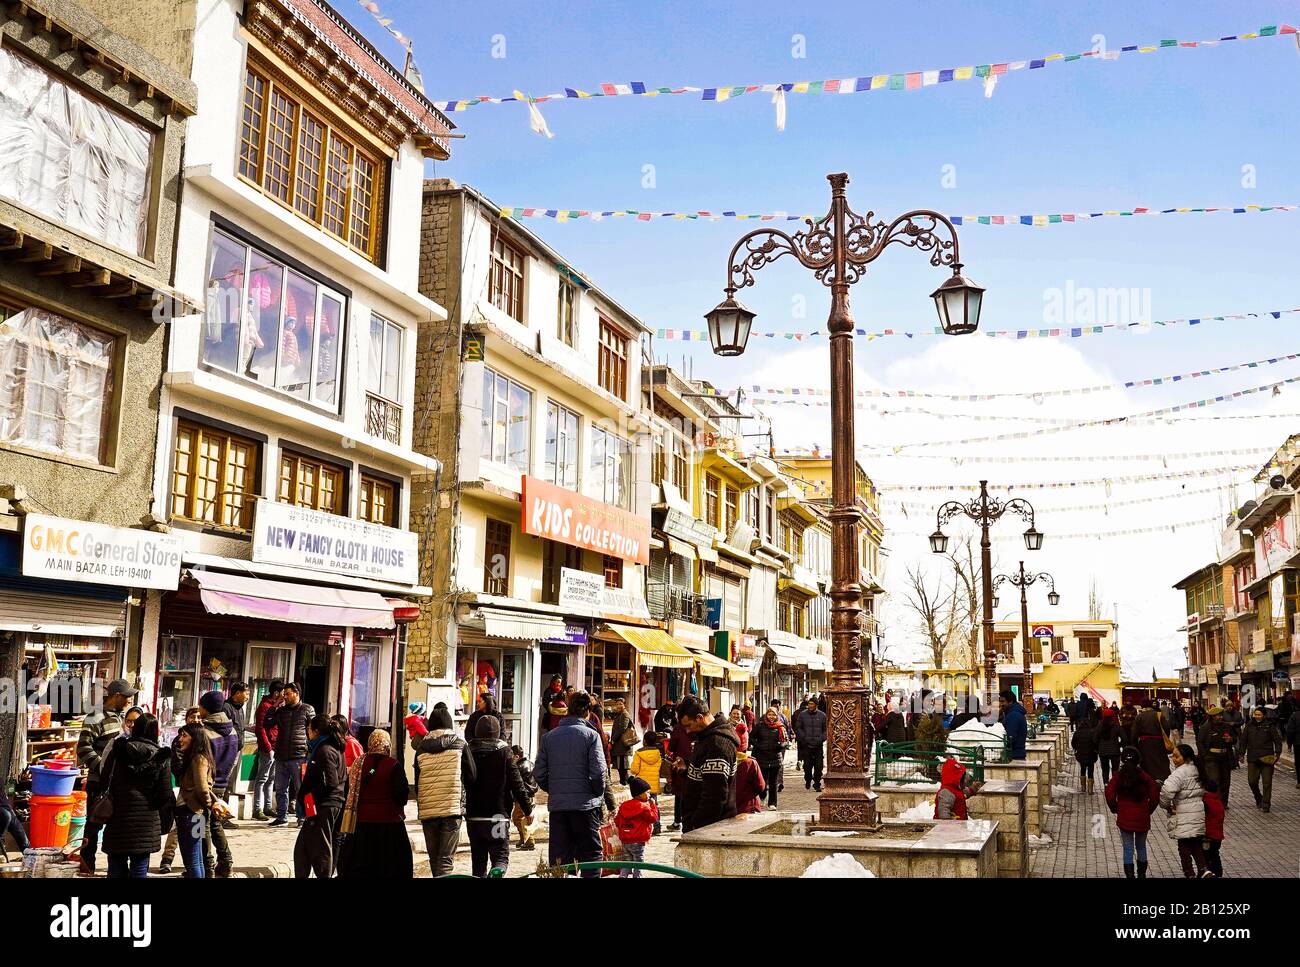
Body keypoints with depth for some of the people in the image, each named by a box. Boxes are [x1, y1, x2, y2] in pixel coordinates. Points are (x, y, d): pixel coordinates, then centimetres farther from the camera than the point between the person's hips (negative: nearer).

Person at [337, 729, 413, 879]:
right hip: (389, 823, -4)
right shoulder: (394, 765, -10)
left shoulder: (357, 764, 2)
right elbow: (402, 796, -13)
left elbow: (349, 795, 7)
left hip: (360, 823, 4)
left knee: (359, 869, 10)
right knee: (389, 866, 3)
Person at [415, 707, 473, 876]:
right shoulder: (460, 744, 1)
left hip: (427, 811, 3)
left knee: (434, 859, 15)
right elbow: (471, 775, 4)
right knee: (446, 859, -5)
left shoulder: (421, 747, 7)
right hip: (453, 809, -2)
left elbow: (417, 782, 12)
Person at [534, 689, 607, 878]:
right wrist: (598, 793, 3)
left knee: (559, 856, 11)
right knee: (590, 854, 6)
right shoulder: (590, 735, -7)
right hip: (585, 804, -3)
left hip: (556, 805, 3)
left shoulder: (549, 736, 4)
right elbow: (598, 771, -13)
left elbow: (539, 772, 3)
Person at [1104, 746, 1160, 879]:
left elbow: (1110, 797, -10)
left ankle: (1130, 875, 1)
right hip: (1142, 818, 2)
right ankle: (1142, 874, 27)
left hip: (1124, 818, -1)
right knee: (1141, 847, 18)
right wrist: (1148, 810, 10)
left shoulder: (1117, 777, -6)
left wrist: (1115, 809, 7)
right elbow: (1155, 797, -5)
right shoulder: (1145, 777, -3)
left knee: (1128, 848, 5)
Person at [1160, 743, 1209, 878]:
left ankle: (1189, 874, 9)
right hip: (1199, 813, 8)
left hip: (1184, 816, -8)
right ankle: (1203, 869, 8)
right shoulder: (1197, 770, 7)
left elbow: (1167, 790, -33)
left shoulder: (1180, 772, -20)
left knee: (1184, 846, 5)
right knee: (1196, 844, 19)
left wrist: (1166, 805, -17)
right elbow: (1203, 790, 21)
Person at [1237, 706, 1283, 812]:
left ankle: (1266, 803, 4)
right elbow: (1243, 741, 14)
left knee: (1267, 782, -2)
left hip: (1267, 759, -3)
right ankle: (1259, 799, 24)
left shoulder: (1270, 725, 0)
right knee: (1252, 781, 3)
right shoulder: (1249, 726, 8)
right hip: (1252, 759, 3)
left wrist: (1277, 754, -6)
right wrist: (1241, 754, 8)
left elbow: (1277, 740, 3)